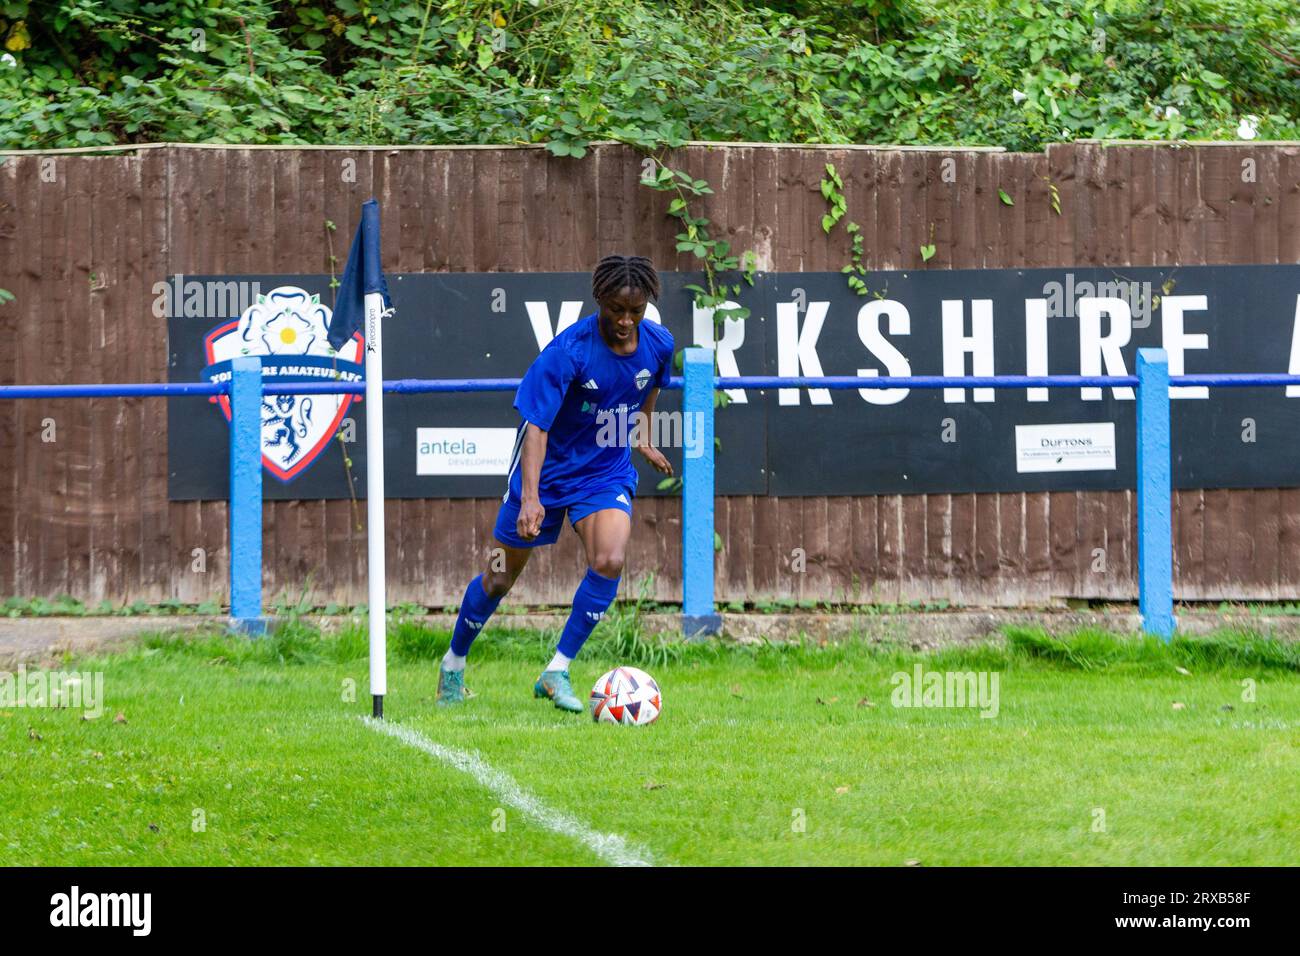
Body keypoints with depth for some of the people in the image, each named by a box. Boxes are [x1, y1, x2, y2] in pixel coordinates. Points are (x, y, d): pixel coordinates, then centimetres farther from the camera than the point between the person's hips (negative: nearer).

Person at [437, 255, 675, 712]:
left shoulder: (658, 344, -11)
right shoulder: (568, 351, -27)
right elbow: (536, 426, -29)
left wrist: (644, 441, 26)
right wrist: (530, 498, -39)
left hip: (607, 472, 3)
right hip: (548, 470, -3)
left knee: (609, 561, -23)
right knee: (499, 579, 8)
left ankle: (557, 672, -10)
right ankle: (454, 663, 34)